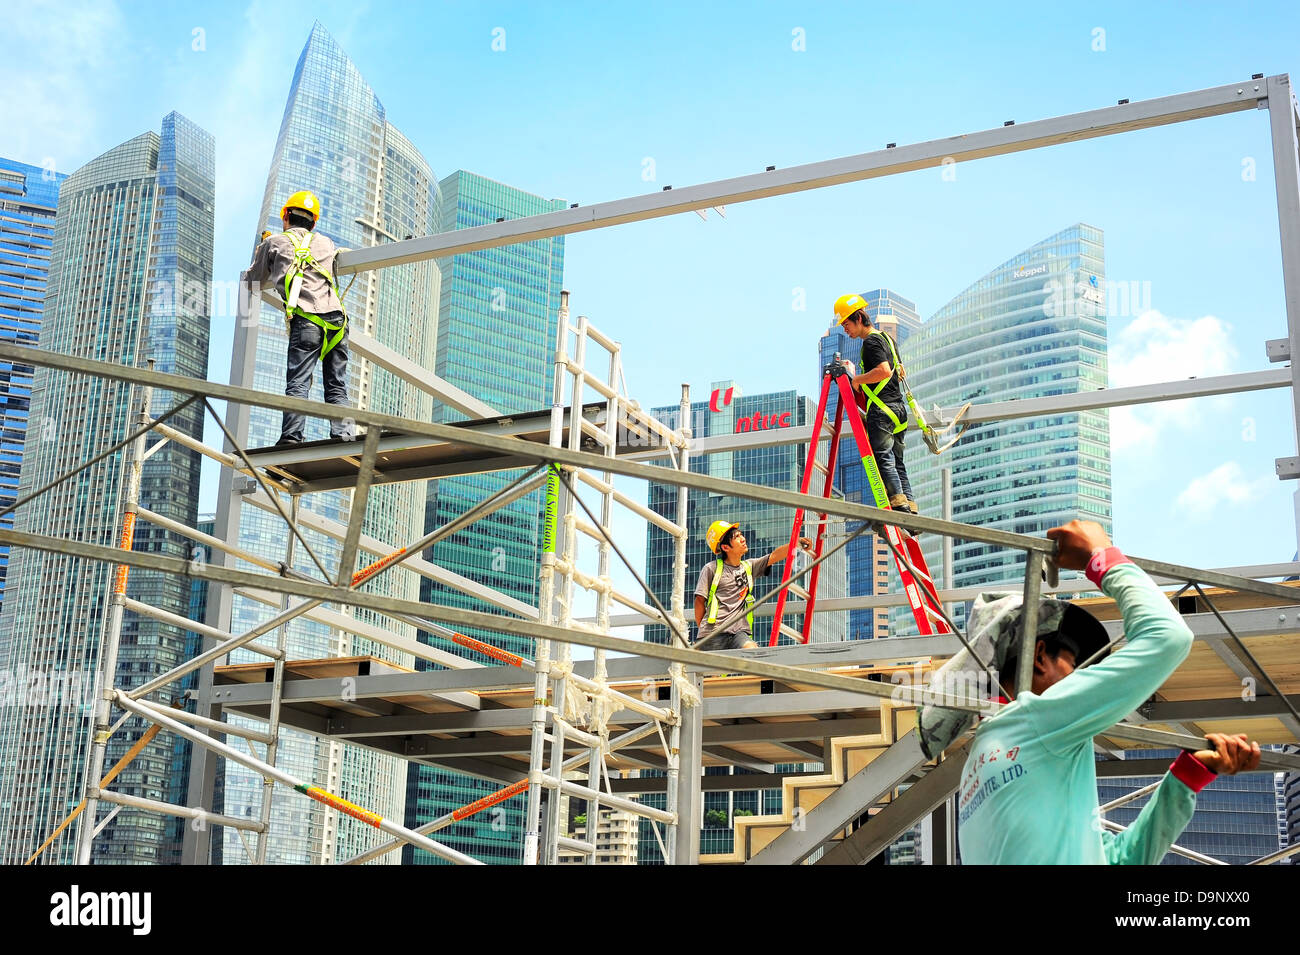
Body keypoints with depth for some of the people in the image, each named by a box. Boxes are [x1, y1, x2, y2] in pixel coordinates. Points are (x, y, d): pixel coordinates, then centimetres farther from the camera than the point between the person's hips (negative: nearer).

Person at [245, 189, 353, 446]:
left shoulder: (275, 242, 16)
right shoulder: (327, 243, 25)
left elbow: (252, 280, 27)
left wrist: (262, 249, 48)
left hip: (305, 321, -3)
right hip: (336, 317, 3)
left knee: (298, 383, -7)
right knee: (337, 386, 6)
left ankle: (291, 437, -15)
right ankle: (343, 435, -4)